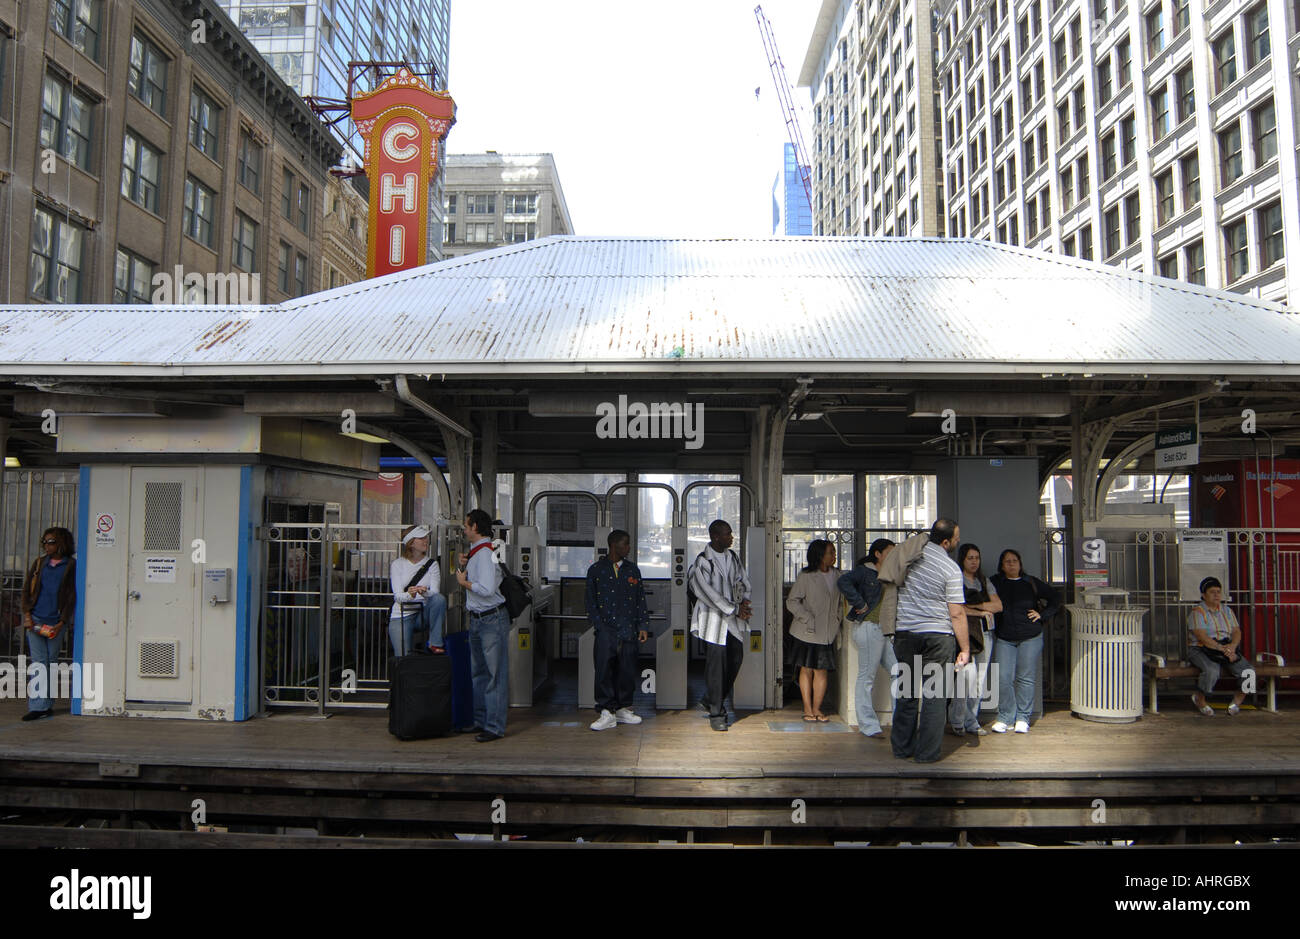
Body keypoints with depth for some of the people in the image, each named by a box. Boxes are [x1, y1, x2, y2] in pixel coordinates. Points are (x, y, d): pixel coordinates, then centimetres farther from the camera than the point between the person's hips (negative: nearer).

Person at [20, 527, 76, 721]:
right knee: (39, 662, -3)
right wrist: (27, 615, 0)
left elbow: (72, 596, -1)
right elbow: (26, 590, 12)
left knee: (51, 663, 4)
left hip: (56, 622, -2)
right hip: (35, 619, 2)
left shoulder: (71, 566, 2)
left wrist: (62, 623, -7)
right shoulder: (39, 563, 11)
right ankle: (38, 706, -5)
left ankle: (46, 704, 13)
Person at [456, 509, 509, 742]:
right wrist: (466, 565, 11)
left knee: (495, 674, -4)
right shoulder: (476, 552, 12)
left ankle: (495, 727, 0)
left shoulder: (486, 553, -18)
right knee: (478, 672, 17)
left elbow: (487, 589, -26)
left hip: (492, 619, -11)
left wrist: (464, 581, -12)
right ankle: (481, 721, 28)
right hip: (476, 618, 11)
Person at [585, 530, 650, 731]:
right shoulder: (596, 570, 5)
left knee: (627, 669, 4)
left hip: (628, 630, 3)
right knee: (604, 668, -10)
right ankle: (607, 712, -5)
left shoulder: (633, 570, 14)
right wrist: (598, 624, -5)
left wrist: (643, 626, 7)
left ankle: (623, 708, 17)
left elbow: (641, 600, 14)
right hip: (606, 629, -3)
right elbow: (590, 602, 5)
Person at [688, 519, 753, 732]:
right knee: (716, 664, -4)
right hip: (714, 618, -7)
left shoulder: (733, 556, 9)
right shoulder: (702, 561, -13)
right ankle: (716, 713, 6)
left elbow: (743, 581, 14)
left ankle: (710, 701, 27)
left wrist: (744, 602, -5)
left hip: (733, 618, 7)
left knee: (736, 659, 10)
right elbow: (708, 593, -16)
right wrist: (734, 609, -15)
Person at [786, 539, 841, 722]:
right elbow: (792, 602, -7)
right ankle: (807, 709, 12)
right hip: (807, 632, -4)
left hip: (827, 633, 4)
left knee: (822, 671, 3)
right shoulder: (806, 576, -8)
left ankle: (817, 708, 13)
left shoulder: (836, 576, 7)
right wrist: (808, 619, -16)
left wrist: (837, 623, 7)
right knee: (807, 669, 3)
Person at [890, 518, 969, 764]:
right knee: (935, 694, 4)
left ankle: (901, 748, 18)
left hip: (905, 632, 4)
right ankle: (926, 752, 6)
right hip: (939, 634, -4)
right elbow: (957, 613, -9)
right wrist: (965, 648, -2)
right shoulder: (951, 568, -10)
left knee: (907, 691, 12)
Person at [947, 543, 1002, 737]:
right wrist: (980, 611, -9)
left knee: (979, 679, 2)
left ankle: (971, 722, 9)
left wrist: (974, 605, -3)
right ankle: (958, 720, -6)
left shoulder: (984, 581, 19)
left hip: (984, 632, 5)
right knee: (969, 674, -18)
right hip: (964, 631, -5)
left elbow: (998, 606, 9)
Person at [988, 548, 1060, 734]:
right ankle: (1005, 717, 4)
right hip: (1004, 639, 0)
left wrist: (1042, 615, 5)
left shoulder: (1032, 583, 7)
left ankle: (1023, 718, 10)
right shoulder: (994, 583, 6)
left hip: (1030, 638, 0)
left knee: (1026, 678, 1)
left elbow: (1055, 600, 17)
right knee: (1003, 678, -6)